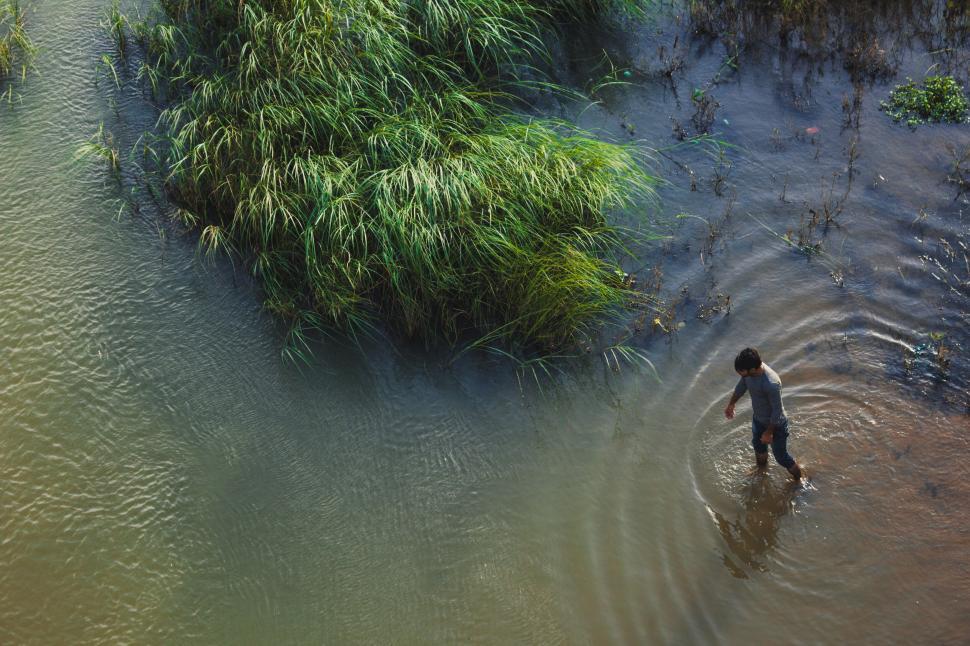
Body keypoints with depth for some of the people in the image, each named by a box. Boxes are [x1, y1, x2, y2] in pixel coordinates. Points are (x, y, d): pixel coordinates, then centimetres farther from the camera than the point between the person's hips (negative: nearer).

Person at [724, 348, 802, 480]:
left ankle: (798, 478, 43)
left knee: (781, 456, 14)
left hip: (775, 424, -7)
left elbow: (777, 411, -29)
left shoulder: (771, 383, -42)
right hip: (758, 419, 7)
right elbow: (742, 385, 3)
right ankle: (761, 469, 62)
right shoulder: (749, 371, -20)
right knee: (758, 445, 32)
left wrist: (769, 433, -18)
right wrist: (731, 404, 17)